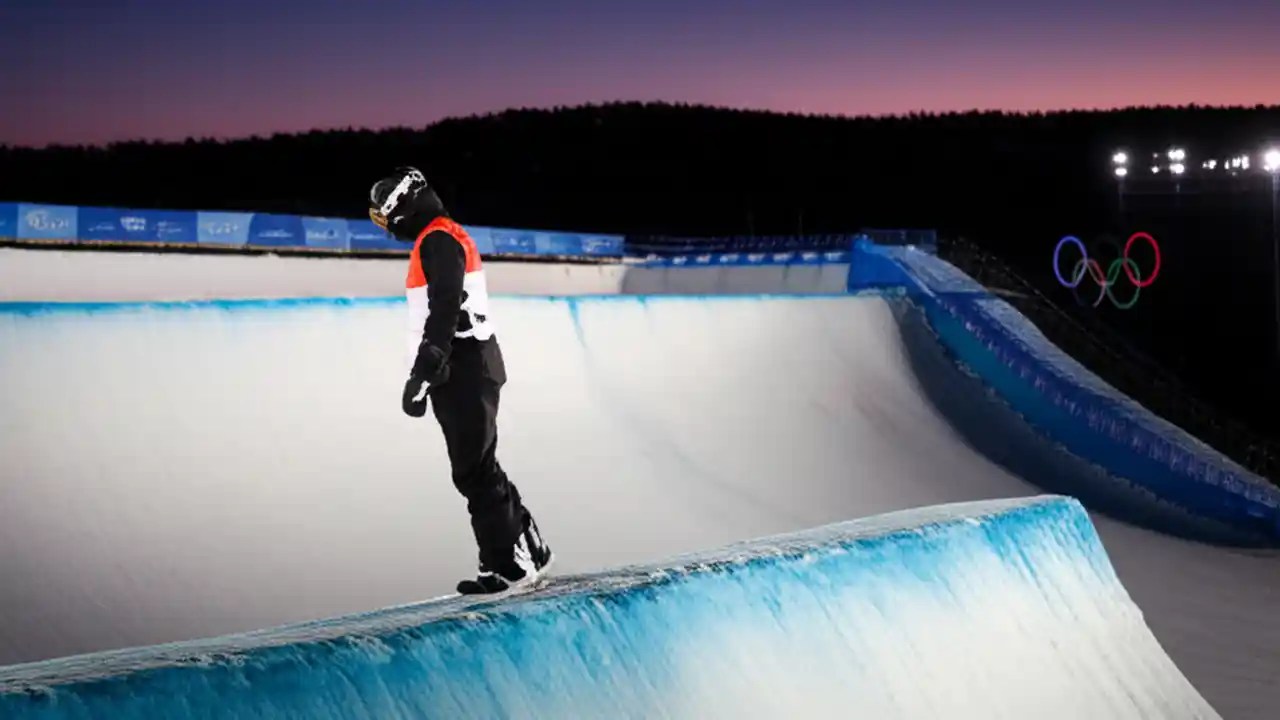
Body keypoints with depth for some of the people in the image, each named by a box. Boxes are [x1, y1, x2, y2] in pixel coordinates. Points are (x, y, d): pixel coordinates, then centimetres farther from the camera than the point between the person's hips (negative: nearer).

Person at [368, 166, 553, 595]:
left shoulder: (438, 238, -12)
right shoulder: (441, 238, 21)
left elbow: (443, 310, -23)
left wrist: (421, 374, -26)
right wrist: (427, 373, 28)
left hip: (462, 369, -10)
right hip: (469, 367, 10)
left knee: (475, 471, -8)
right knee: (478, 468, 14)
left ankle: (510, 566, -5)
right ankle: (527, 550, 21)